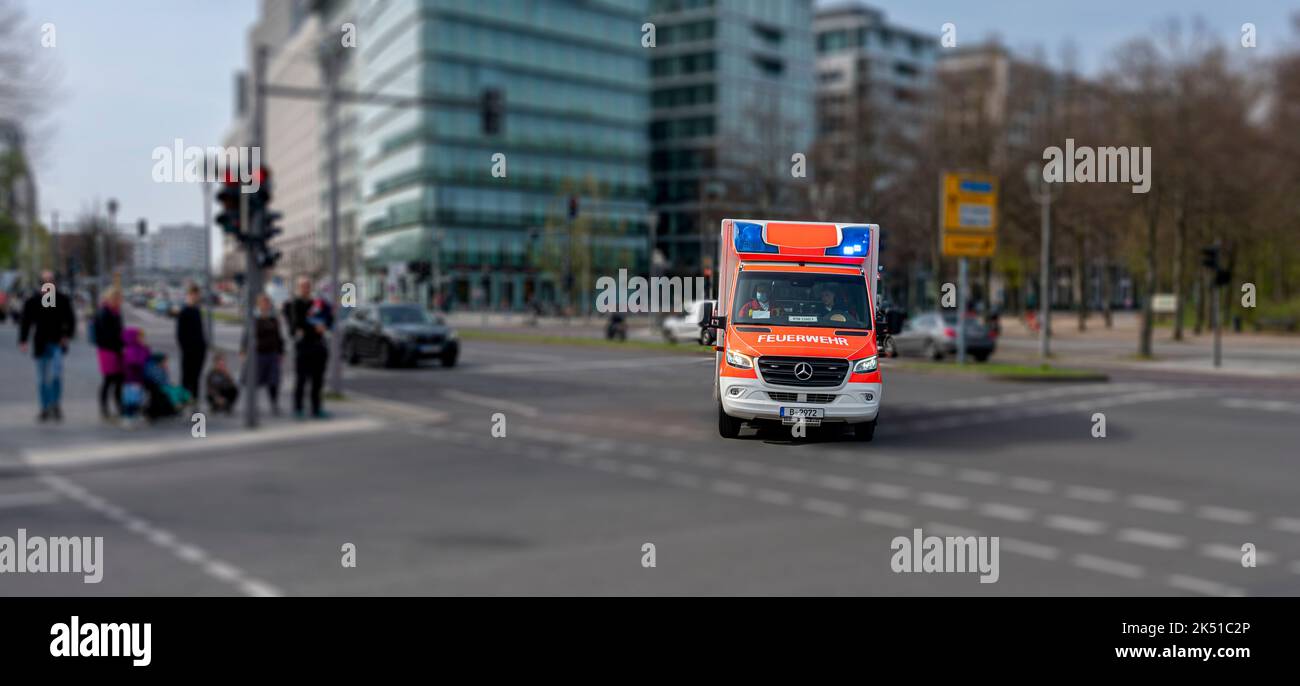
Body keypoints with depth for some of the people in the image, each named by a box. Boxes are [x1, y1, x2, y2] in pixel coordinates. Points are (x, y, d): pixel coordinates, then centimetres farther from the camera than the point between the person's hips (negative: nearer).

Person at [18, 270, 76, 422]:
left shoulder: (63, 300, 1)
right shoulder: (32, 301, 3)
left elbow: (71, 320, 5)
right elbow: (26, 322, 4)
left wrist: (68, 335, -9)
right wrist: (22, 341, -6)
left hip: (57, 343, -2)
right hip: (40, 345, 2)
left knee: (56, 374, -16)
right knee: (42, 379, 9)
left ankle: (56, 405, 0)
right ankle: (45, 409, 19)